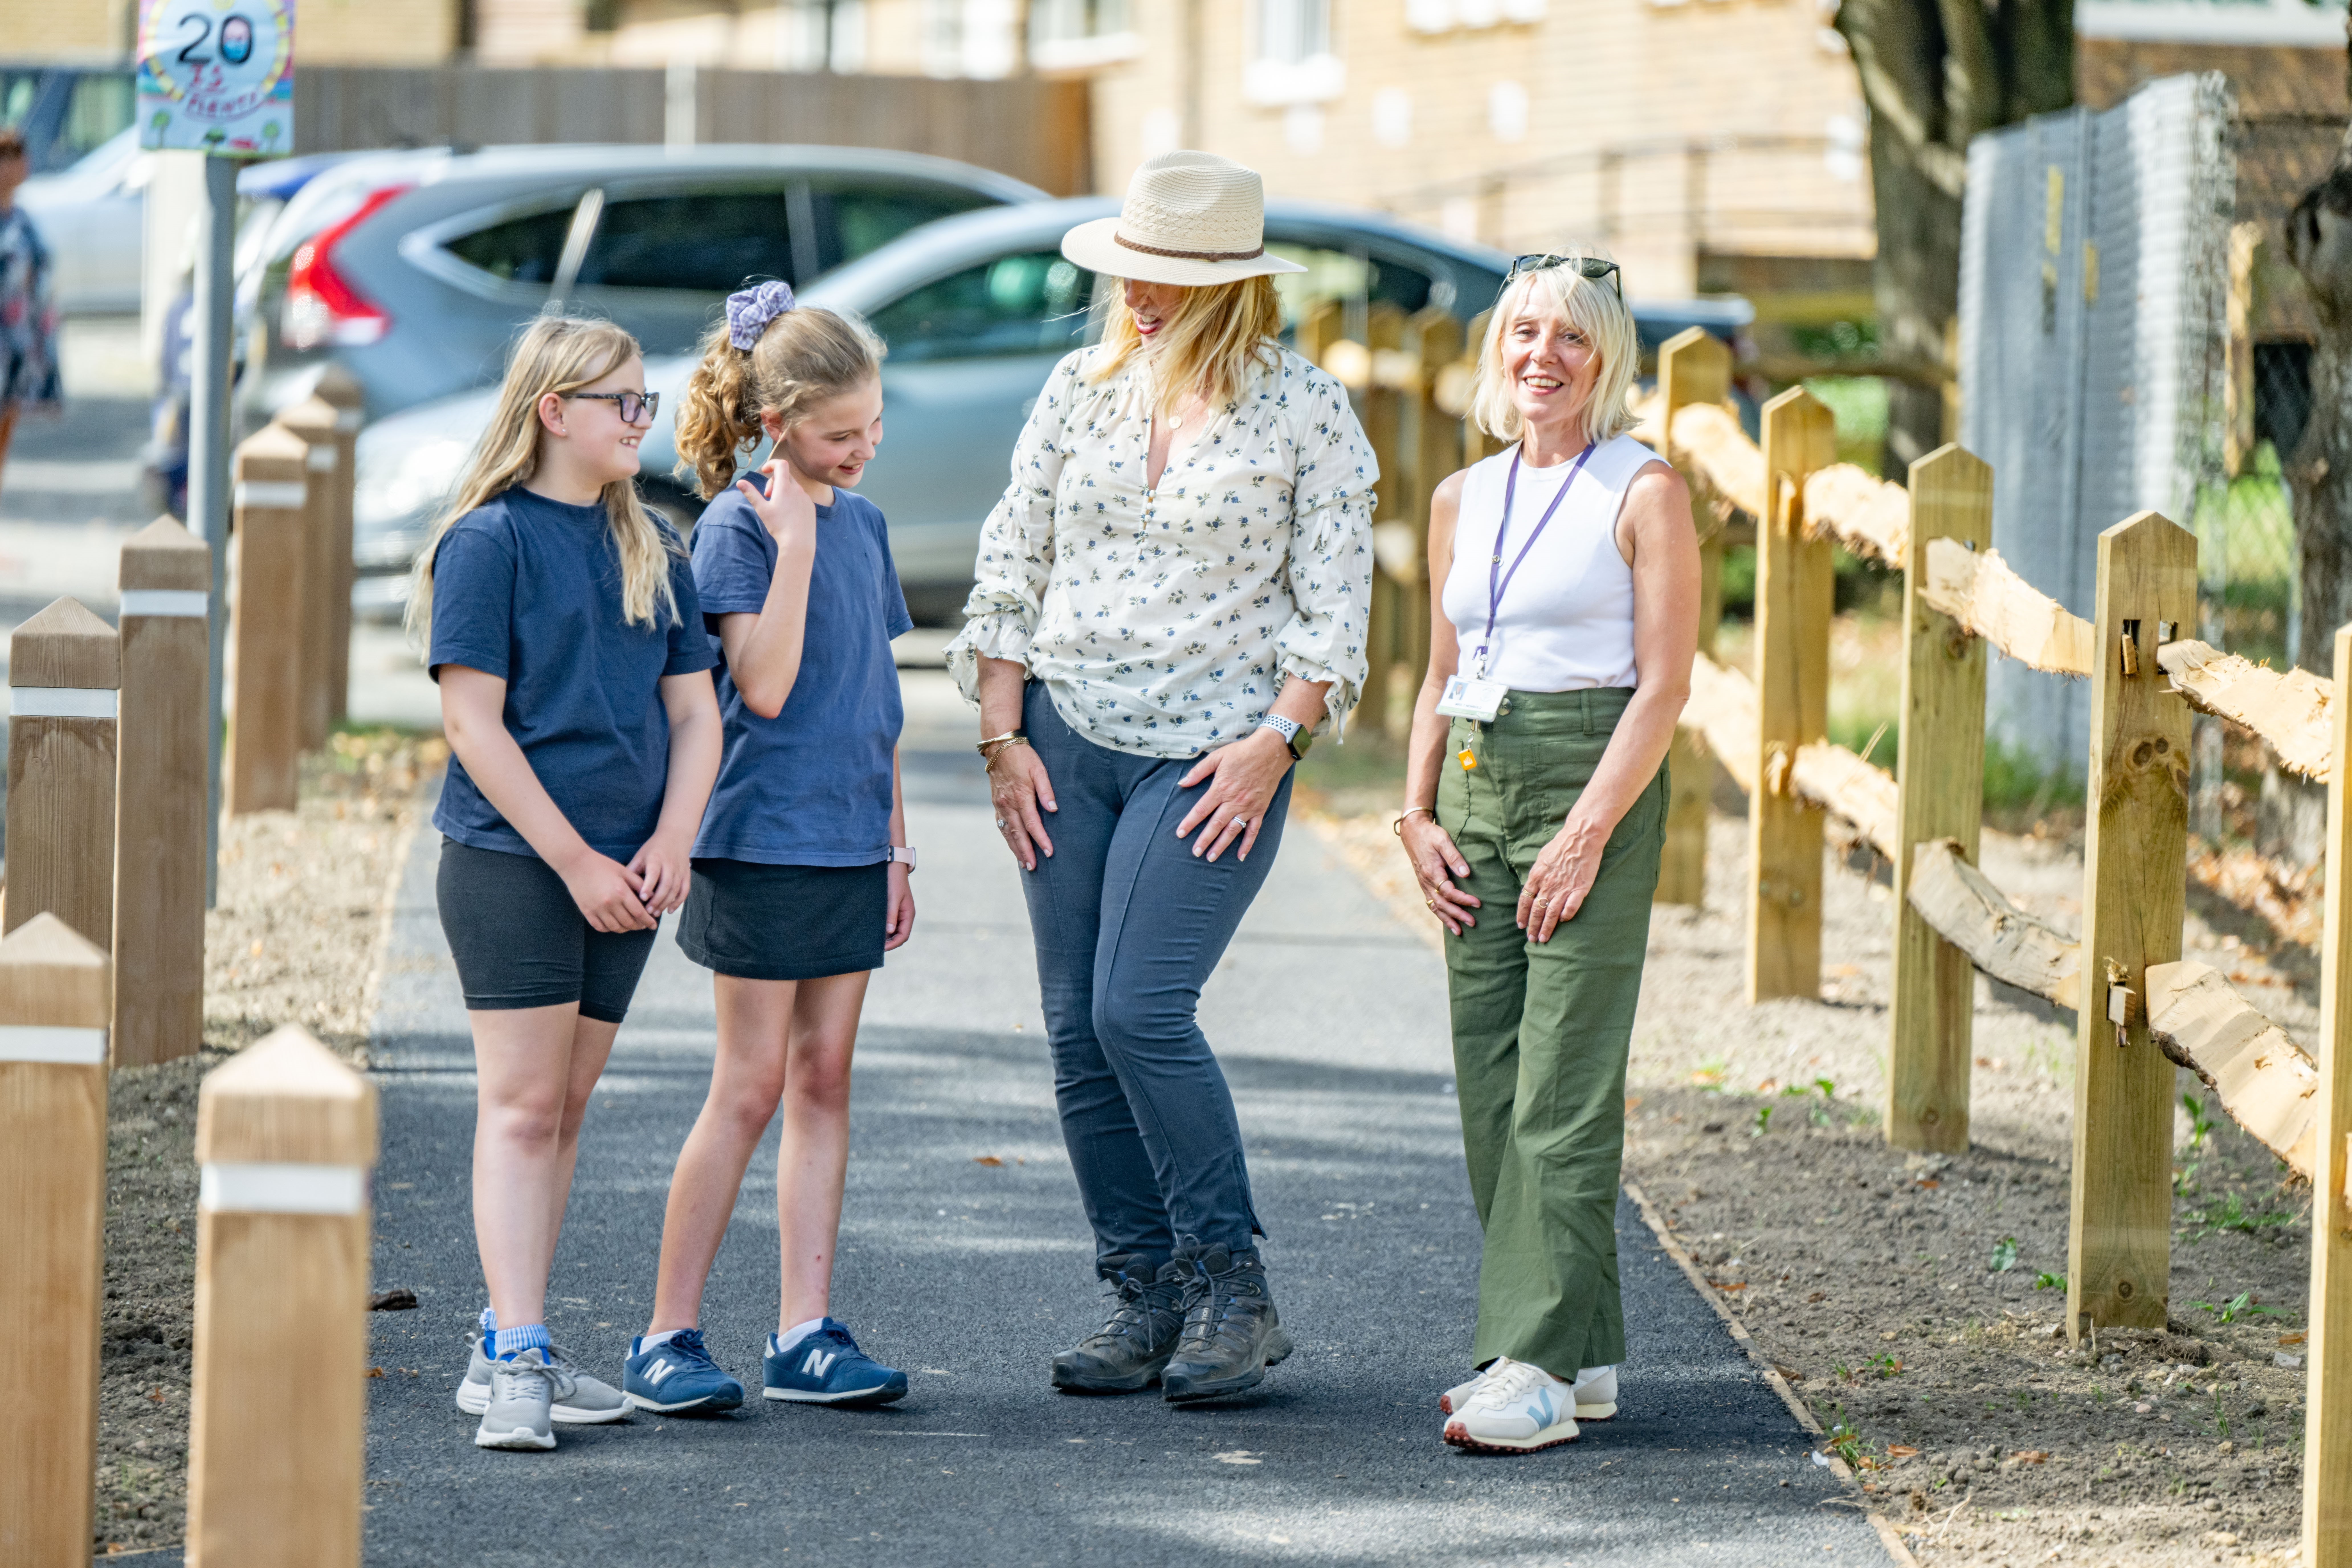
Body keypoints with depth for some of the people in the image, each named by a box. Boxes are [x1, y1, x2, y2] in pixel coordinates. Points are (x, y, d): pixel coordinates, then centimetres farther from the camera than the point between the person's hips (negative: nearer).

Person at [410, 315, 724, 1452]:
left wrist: (669, 844, -4)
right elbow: (473, 722, -11)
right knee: (521, 1104, -9)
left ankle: (509, 1349, 15)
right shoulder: (491, 540, -7)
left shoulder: (653, 548, 12)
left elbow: (694, 712, 12)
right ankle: (515, 1364, -12)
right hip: (512, 860, -6)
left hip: (621, 874, 6)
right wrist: (575, 861, -14)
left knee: (566, 1105, 9)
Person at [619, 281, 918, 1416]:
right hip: (763, 842, -7)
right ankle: (668, 1336, 0)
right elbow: (765, 686, -20)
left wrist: (896, 847, 14)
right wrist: (794, 543, -22)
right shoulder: (738, 529, -10)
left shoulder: (861, 524, 11)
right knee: (750, 1088, -6)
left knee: (823, 1080, 6)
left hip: (848, 844, 7)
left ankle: (806, 1334, 8)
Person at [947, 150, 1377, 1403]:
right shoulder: (1083, 391, 8)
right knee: (1077, 1032, 2)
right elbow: (1011, 568, 11)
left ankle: (1233, 1290, -6)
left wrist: (1275, 741, -13)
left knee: (1140, 1010, -17)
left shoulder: (1306, 412, -3)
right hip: (1067, 741, 5)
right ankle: (1144, 1298, 11)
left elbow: (1334, 604, -3)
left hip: (1215, 757, -5)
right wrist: (1004, 737, 4)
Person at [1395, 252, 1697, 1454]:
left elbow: (1664, 682, -9)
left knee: (1562, 1085, -11)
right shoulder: (1462, 500, 15)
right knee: (1489, 1082, 4)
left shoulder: (1643, 492, -3)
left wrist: (1588, 832, -16)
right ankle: (1583, 1353, 12)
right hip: (1476, 783, 7)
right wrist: (1417, 816, 7)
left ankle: (1539, 1371, -14)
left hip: (1595, 780, -7)